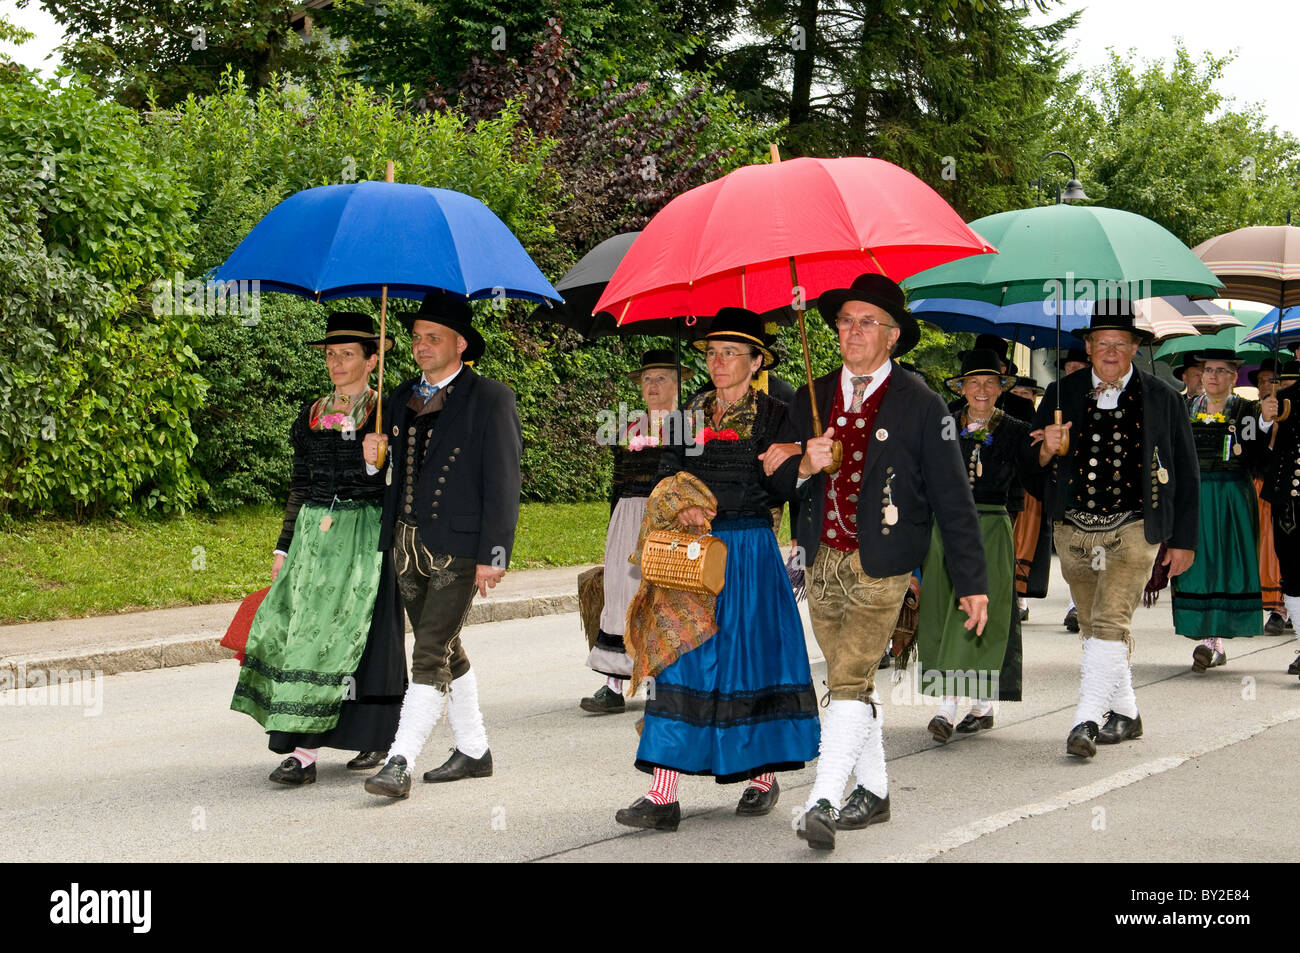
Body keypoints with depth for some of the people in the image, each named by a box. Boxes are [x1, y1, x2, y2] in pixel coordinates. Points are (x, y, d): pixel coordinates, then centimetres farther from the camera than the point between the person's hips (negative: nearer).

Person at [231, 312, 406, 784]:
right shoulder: (310, 416, 13)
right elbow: (299, 488, 16)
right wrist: (284, 547, 13)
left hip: (367, 538, -4)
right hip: (313, 537, 4)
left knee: (360, 635, -3)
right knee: (304, 634, -5)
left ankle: (375, 737, 15)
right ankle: (302, 751, -8)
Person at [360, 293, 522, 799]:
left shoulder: (490, 398, -5)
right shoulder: (403, 397, 14)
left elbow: (502, 482, -9)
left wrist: (494, 555, -14)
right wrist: (376, 459, -4)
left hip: (458, 548, -7)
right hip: (408, 544, 7)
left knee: (430, 655, -11)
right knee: (445, 650, 15)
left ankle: (400, 763, -12)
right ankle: (473, 751, 27)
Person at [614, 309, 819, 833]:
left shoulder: (773, 416, 1)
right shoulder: (691, 414, 12)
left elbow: (783, 490, -3)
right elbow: (666, 479, 8)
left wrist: (779, 464, -24)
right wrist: (681, 506, -12)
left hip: (750, 549, -3)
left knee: (752, 655, 1)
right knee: (681, 659, -4)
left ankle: (763, 778, 19)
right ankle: (664, 795, -8)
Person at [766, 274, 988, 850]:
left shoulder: (921, 406, -3)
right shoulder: (811, 400, 10)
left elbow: (953, 499, -2)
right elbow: (774, 482, 10)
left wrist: (972, 582, -4)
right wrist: (806, 466, -13)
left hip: (880, 566, -5)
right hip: (821, 561, 5)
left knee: (851, 680, -14)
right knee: (851, 680, 13)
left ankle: (822, 803, -17)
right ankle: (873, 792, 26)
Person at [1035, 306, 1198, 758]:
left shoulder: (1163, 399, 3)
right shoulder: (1062, 394, 7)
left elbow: (1186, 476, 8)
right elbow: (1033, 465, 11)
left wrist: (1182, 540, 5)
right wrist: (1047, 450, -12)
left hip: (1133, 528, -3)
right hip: (1073, 528, 4)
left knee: (1110, 622, -16)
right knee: (1094, 626, 12)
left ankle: (1086, 721, -17)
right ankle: (1124, 712, 27)